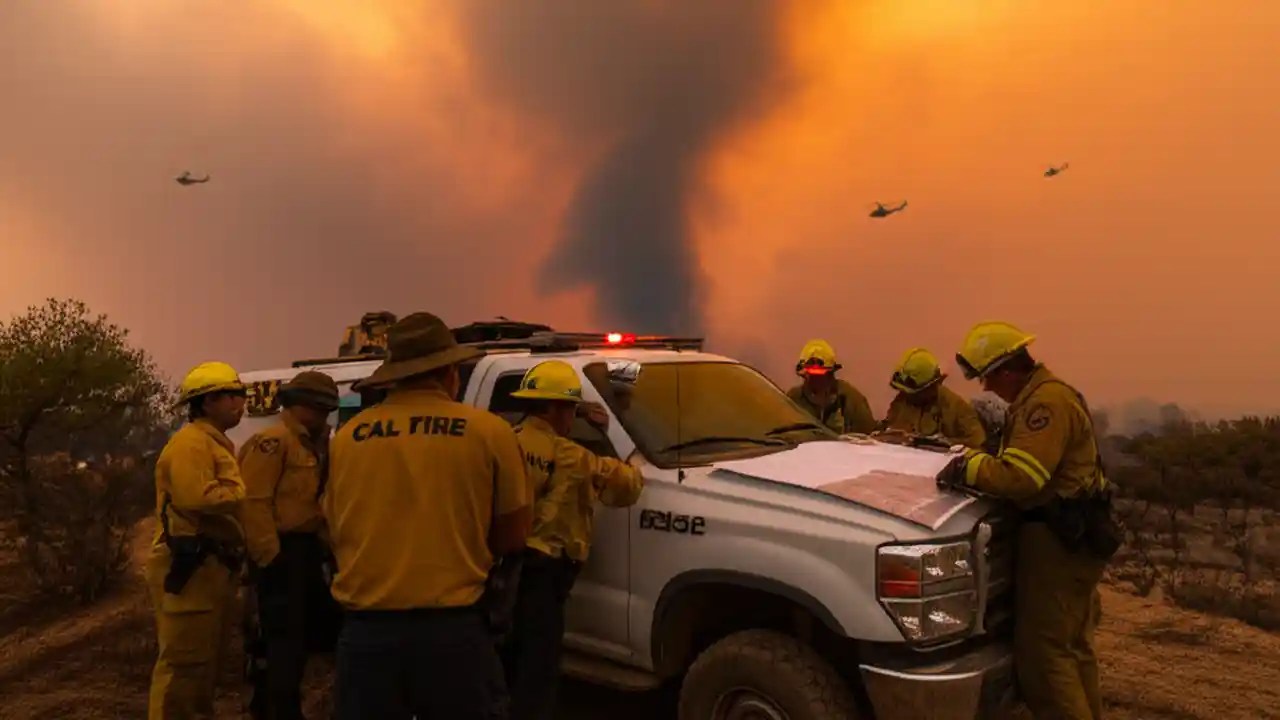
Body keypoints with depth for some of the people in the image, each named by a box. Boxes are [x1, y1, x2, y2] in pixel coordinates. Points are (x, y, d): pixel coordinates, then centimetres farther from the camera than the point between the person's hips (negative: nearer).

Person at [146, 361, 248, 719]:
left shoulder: (218, 443, 21)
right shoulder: (190, 443, -14)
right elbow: (199, 498, -27)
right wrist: (241, 493, -12)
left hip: (212, 565, 11)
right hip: (189, 567, -11)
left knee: (208, 656, 19)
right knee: (184, 659, -5)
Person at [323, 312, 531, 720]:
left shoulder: (347, 437, 4)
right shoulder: (488, 431, -4)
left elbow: (335, 533, 16)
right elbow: (513, 537, 4)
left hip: (365, 628, 3)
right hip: (454, 628, -2)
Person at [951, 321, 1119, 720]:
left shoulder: (1046, 399, -20)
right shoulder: (1042, 396, 16)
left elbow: (1020, 478, -28)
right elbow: (1021, 461, 15)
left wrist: (969, 467, -17)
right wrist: (976, 457, 2)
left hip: (1058, 538, -11)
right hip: (1071, 535, 11)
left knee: (1042, 650, -5)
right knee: (1070, 645, 21)